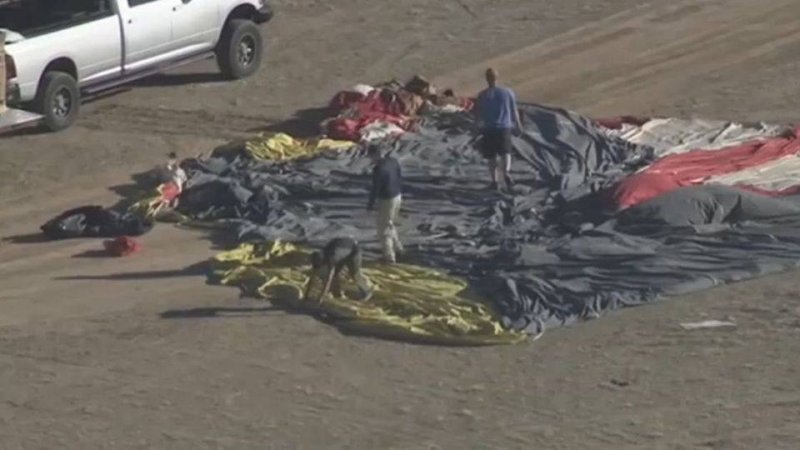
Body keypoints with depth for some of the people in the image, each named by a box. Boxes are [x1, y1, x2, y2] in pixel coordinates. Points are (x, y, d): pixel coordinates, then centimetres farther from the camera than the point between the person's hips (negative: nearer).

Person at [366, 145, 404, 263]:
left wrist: (370, 204, -7)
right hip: (397, 197, 8)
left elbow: (375, 189, -21)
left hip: (387, 200, -8)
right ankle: (397, 247, 38)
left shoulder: (378, 169, -27)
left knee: (384, 229, 7)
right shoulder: (393, 161, -2)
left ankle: (389, 257, 12)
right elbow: (400, 178, 10)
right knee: (390, 224, 28)